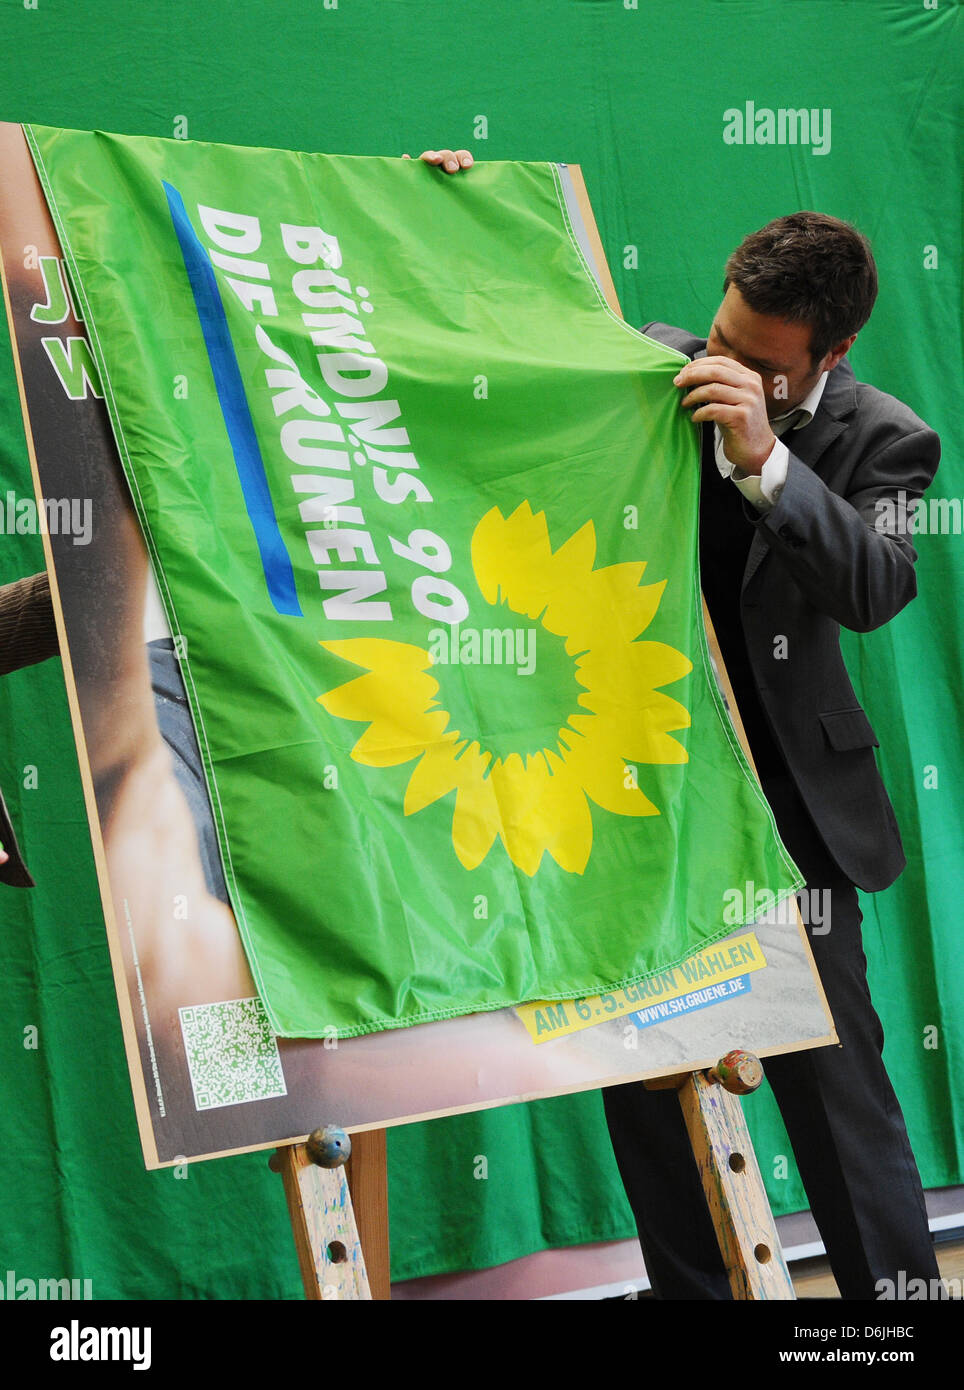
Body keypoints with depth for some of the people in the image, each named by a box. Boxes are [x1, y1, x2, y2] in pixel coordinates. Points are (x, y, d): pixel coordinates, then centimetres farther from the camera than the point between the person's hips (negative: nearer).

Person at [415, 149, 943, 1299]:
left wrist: (765, 460, -32)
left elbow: (876, 586, -22)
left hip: (780, 797, -2)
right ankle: (689, 1288, 22)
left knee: (830, 1067, -1)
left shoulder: (880, 443, -6)